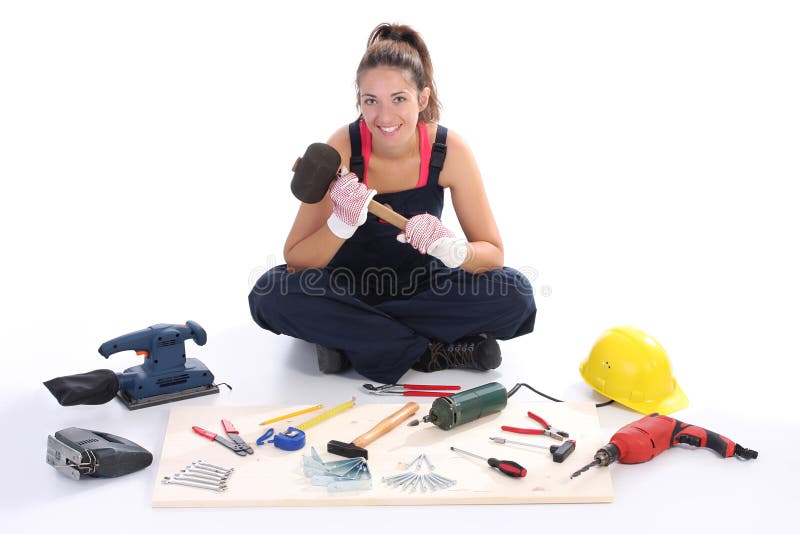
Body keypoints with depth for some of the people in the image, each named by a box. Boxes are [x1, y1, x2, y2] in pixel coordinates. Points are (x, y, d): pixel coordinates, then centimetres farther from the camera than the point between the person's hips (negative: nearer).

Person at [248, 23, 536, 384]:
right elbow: (295, 260, -18)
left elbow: (493, 253, -13)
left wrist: (451, 248, -35)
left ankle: (351, 341, -20)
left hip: (419, 284, 1)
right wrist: (341, 224, -38)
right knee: (271, 294, -30)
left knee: (514, 294, -24)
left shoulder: (449, 150, -17)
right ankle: (433, 352, -25)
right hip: (346, 285, -1)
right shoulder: (341, 150, -21)